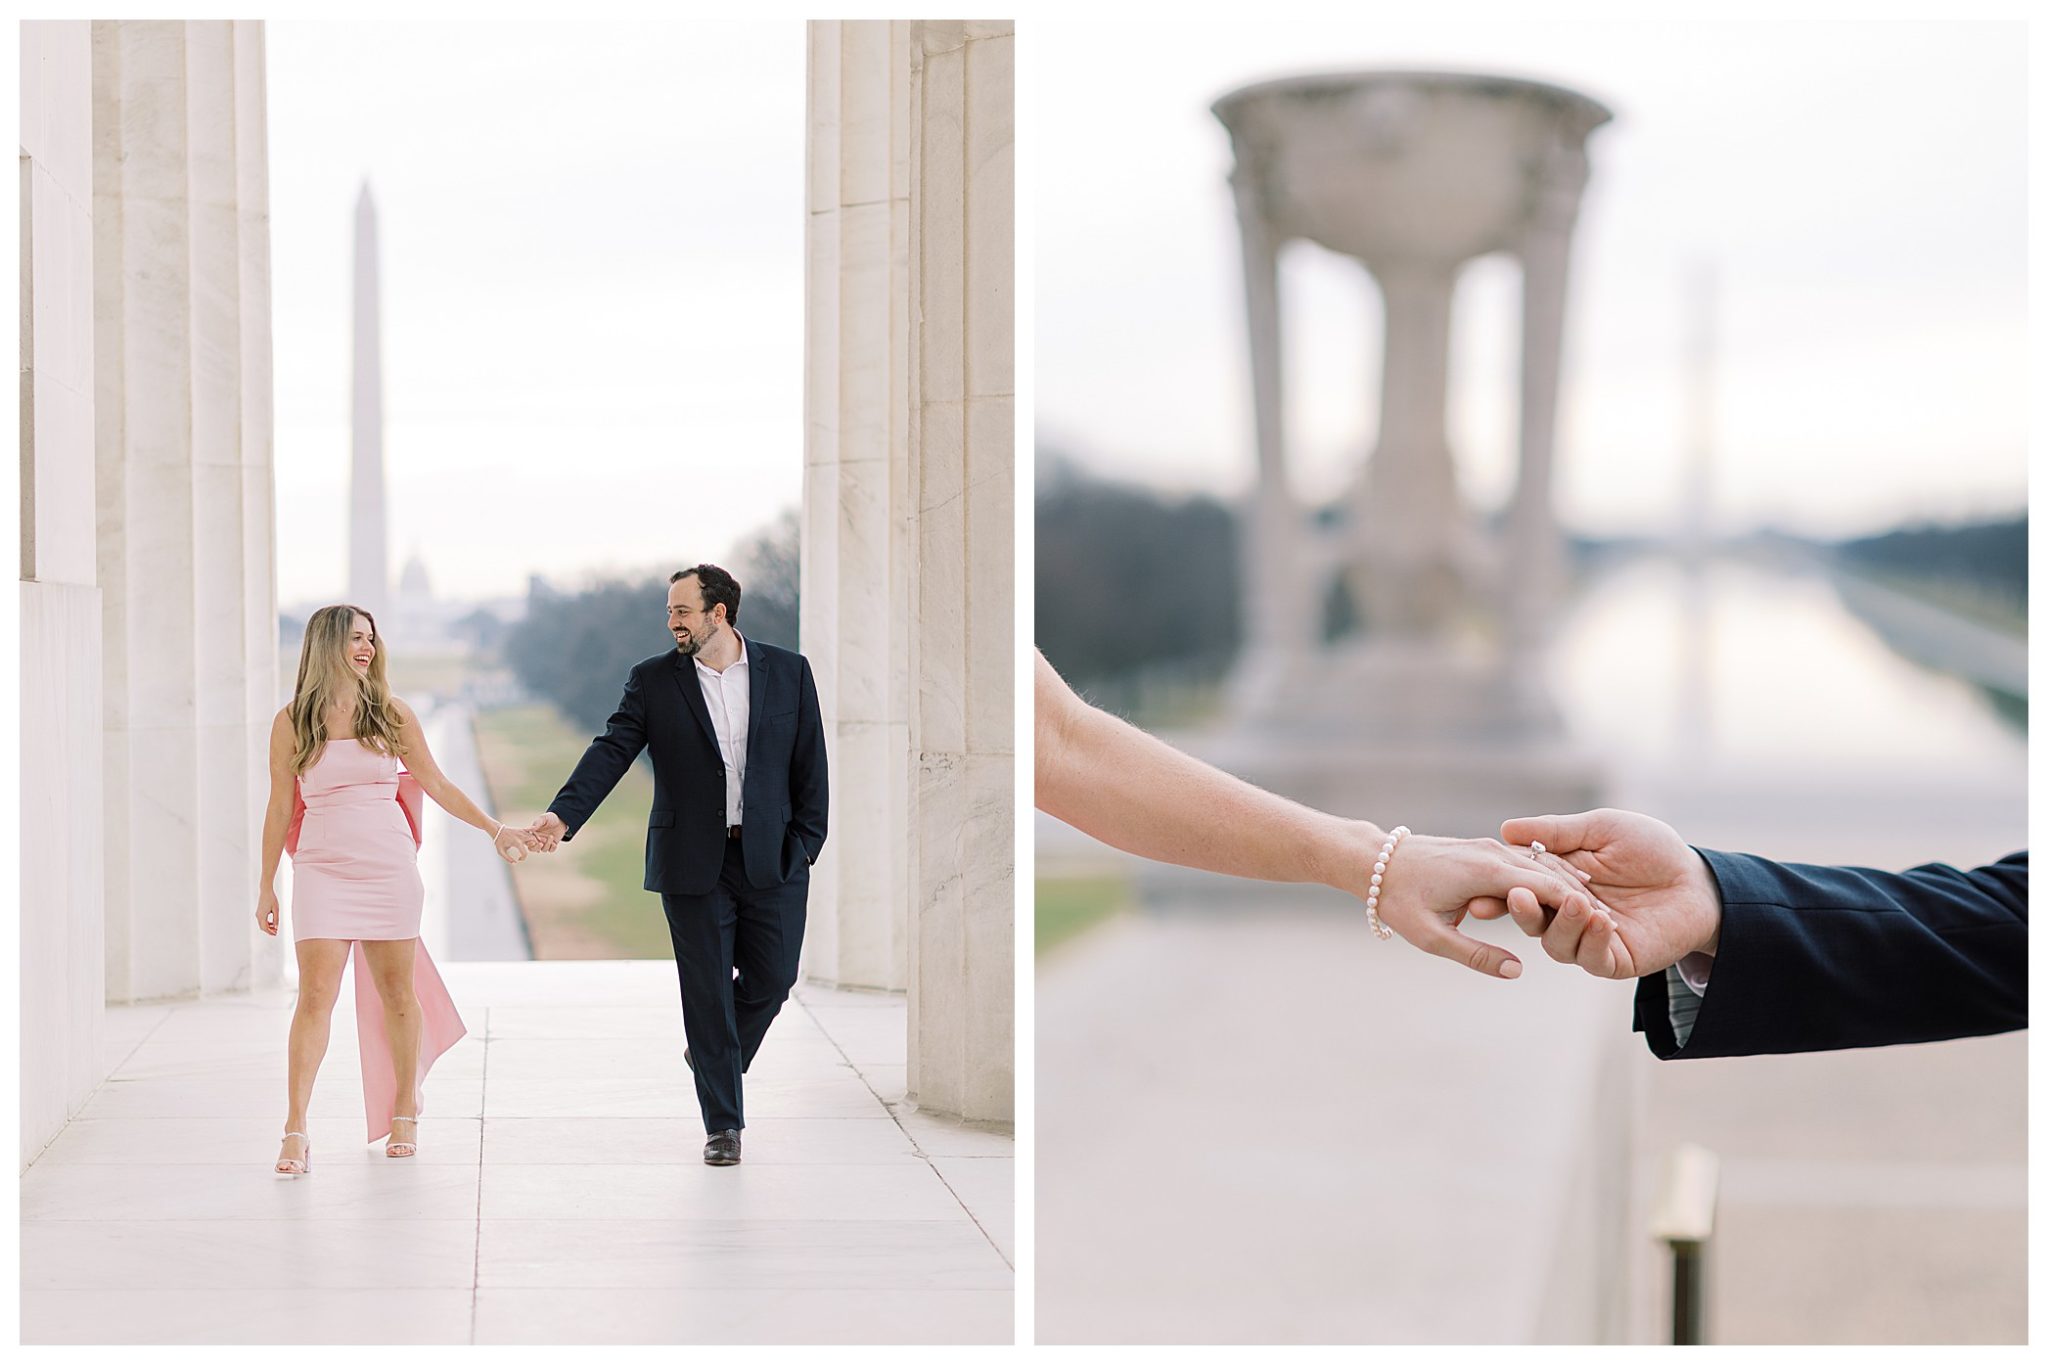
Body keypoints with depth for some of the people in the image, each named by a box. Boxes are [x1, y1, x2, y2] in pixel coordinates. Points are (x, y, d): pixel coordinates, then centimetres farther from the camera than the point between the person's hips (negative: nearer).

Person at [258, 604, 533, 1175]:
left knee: (397, 993, 7)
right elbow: (280, 806, 7)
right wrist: (267, 885, 9)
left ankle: (404, 1110, 24)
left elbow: (436, 785, 12)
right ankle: (296, 1131, -11)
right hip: (323, 871, -1)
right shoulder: (292, 722, 2)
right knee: (315, 995, -10)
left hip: (389, 870, 2)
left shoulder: (392, 715, 5)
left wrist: (495, 829, 8)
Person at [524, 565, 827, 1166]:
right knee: (707, 991, 2)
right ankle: (723, 1125, 12)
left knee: (772, 979, 2)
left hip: (772, 861, 1)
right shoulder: (653, 680, 1)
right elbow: (612, 750, -7)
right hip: (694, 864, -1)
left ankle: (712, 1054, 33)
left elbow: (810, 764, 5)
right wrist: (563, 814, -20)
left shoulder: (788, 672, 3)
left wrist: (804, 843, -1)